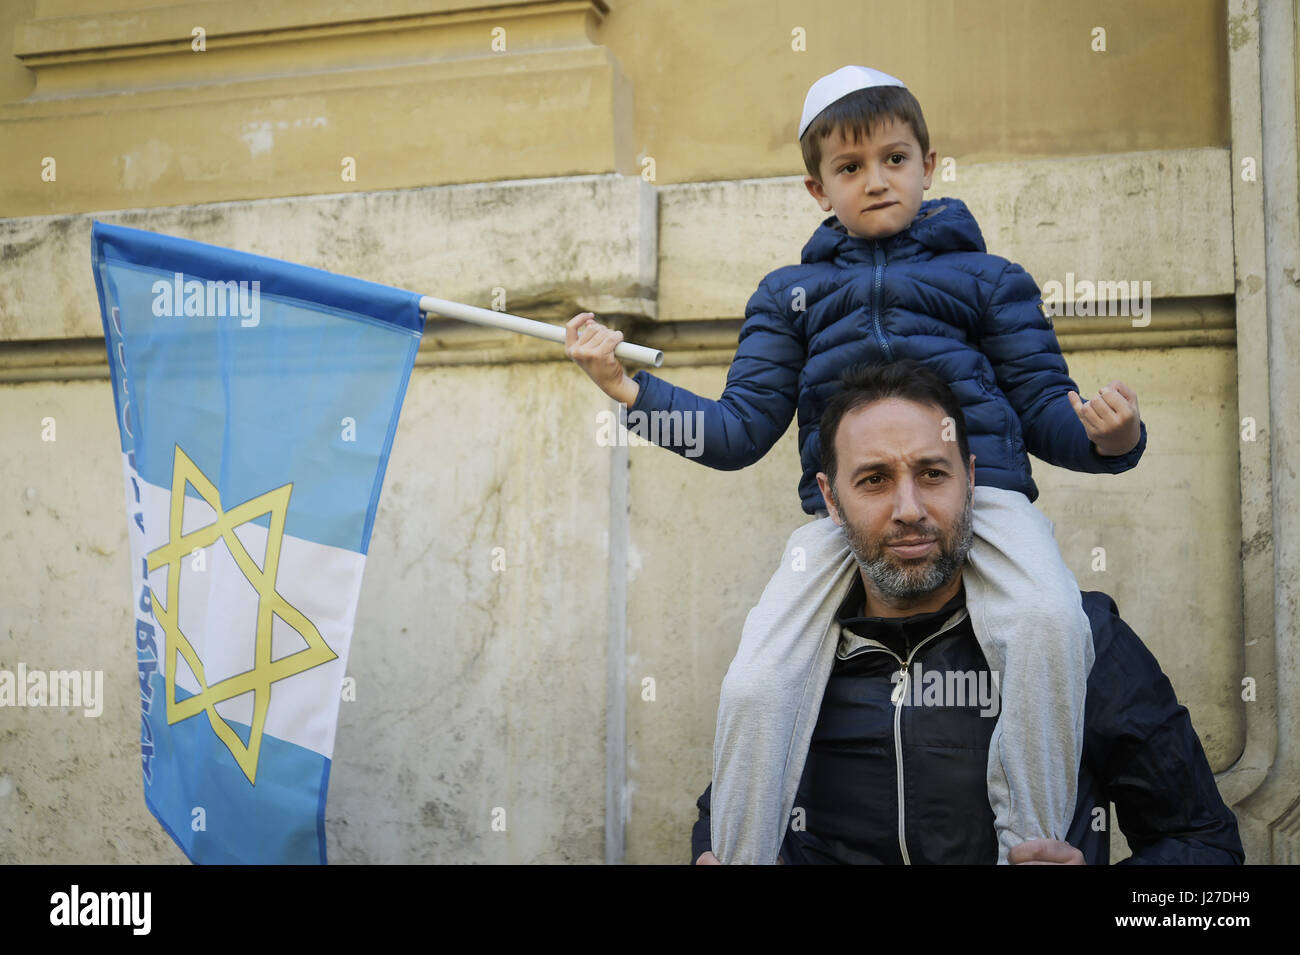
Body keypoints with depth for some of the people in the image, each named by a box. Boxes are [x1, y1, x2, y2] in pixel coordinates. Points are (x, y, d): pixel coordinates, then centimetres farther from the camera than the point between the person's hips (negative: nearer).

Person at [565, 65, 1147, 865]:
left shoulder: (986, 277, 19)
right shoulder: (789, 293, 24)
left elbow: (1044, 411, 13)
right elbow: (741, 432, 17)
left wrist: (1107, 437, -10)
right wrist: (628, 388, 4)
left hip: (981, 491, -1)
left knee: (1050, 621, -31)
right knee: (753, 685, -17)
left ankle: (1034, 844, -15)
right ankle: (737, 857, 6)